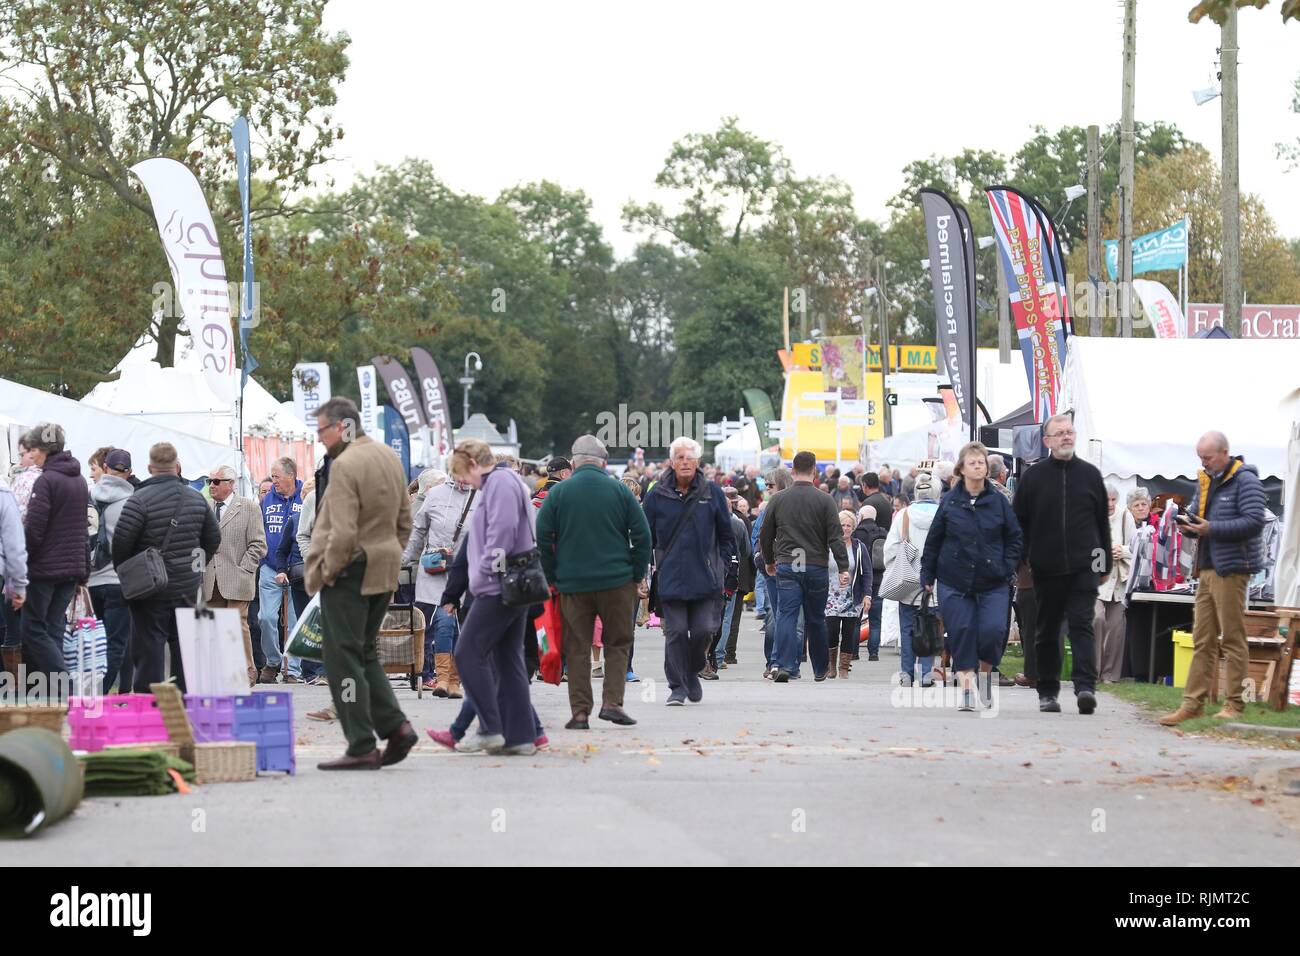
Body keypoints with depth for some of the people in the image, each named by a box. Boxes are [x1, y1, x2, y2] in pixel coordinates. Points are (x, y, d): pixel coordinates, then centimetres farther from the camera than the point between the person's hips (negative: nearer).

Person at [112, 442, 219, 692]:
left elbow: (121, 541, -15)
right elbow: (214, 538, 13)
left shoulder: (139, 500, -14)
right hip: (188, 588, 5)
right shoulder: (197, 499, 5)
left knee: (148, 651, -1)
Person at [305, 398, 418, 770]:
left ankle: (362, 748, -3)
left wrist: (323, 573, -11)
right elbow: (404, 520, 16)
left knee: (343, 658, -2)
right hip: (384, 571, 9)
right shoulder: (389, 457, 11)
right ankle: (395, 726, 9)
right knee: (363, 653, 19)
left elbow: (343, 533, -23)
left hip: (350, 572, -9)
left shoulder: (345, 465, -17)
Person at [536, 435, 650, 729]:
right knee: (617, 644, 11)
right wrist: (638, 576, 8)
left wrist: (552, 577, 7)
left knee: (577, 648, 5)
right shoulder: (619, 491, 0)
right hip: (616, 582, 0)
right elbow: (642, 535, 0)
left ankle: (580, 712, 3)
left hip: (572, 583, 0)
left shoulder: (558, 493, 0)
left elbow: (541, 537, -2)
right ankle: (612, 702, -1)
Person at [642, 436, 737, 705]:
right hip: (670, 579, 0)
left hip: (706, 578, 0)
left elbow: (726, 535, 10)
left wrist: (728, 572, 6)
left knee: (703, 630, -2)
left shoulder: (712, 493, 5)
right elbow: (646, 537, 8)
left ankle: (693, 672, 24)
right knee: (675, 632, 0)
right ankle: (678, 686, 9)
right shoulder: (658, 495, 3)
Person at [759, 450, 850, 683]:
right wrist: (843, 568, -5)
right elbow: (835, 538, -7)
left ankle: (785, 666, -20)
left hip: (786, 567, 0)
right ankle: (820, 670, 22)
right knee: (816, 620, 11)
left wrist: (769, 561, 27)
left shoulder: (779, 500, 4)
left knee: (786, 616, -4)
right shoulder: (824, 501, -3)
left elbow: (765, 535, 12)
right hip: (816, 567, 0)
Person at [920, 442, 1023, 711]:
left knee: (992, 631, -12)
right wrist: (927, 575, 7)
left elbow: (1014, 537, 10)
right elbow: (933, 540, 9)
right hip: (955, 582, 0)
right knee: (961, 633, -4)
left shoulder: (999, 502, 4)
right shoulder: (950, 502, 4)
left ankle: (986, 673, 16)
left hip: (993, 583, 0)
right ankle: (967, 689, 1)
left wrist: (1008, 568, -2)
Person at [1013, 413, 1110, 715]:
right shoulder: (1033, 476, 4)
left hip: (1083, 566, -1)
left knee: (1082, 625, -11)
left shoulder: (1090, 474, 7)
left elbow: (1102, 521, 12)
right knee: (1047, 631, 9)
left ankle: (1085, 686, -20)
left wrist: (1105, 564, 10)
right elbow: (1019, 522, 6)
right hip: (1046, 567, 1)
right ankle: (1047, 692, 17)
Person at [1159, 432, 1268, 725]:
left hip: (1231, 569, -8)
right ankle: (1193, 703, 7)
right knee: (1202, 640, 7)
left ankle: (1234, 704, 2)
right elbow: (1195, 513, 24)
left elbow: (1254, 522, -17)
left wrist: (1211, 529, -20)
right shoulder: (1205, 480, 17)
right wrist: (1189, 525, 0)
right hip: (1206, 569, 8)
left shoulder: (1245, 480, -8)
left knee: (1233, 638, -3)